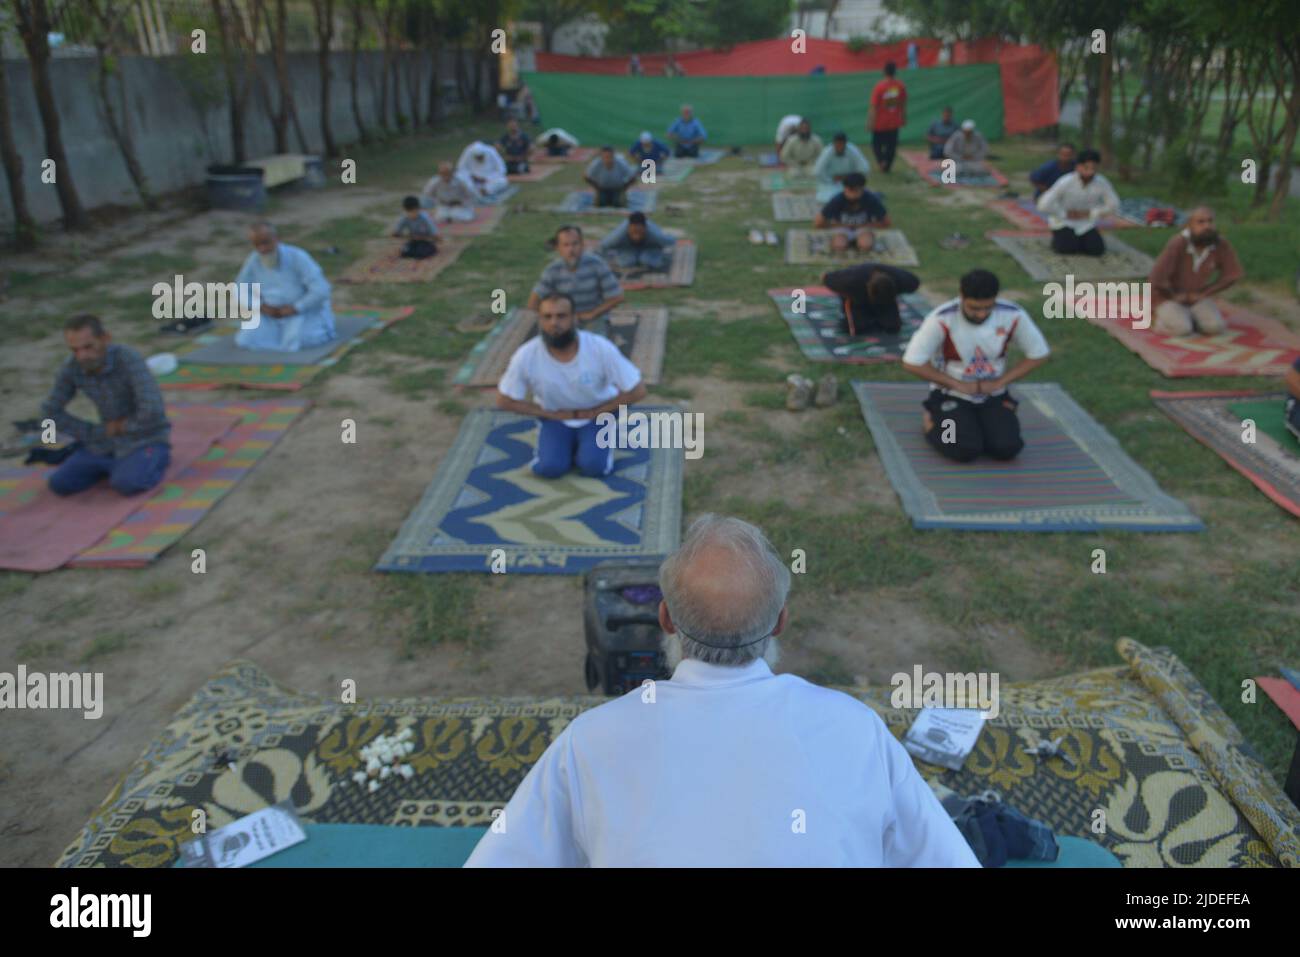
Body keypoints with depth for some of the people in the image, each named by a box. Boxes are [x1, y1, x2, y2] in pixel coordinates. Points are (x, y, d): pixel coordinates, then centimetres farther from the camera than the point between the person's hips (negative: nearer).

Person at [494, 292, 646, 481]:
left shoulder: (601, 348, -28)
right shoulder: (525, 356, -25)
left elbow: (637, 391, -18)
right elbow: (504, 400, -10)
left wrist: (594, 412, -16)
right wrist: (551, 414, -15)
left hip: (597, 414, -1)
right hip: (555, 417, 1)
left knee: (593, 466, -22)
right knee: (549, 468, -20)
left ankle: (603, 440, 11)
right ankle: (570, 445, 13)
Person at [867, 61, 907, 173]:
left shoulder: (879, 86, -18)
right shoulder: (901, 86, -7)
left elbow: (873, 107, -17)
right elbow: (904, 104, 5)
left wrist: (870, 123, -11)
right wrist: (903, 118, 18)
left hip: (880, 123, -3)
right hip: (894, 123, 3)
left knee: (876, 144, 12)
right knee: (891, 145, 13)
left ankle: (881, 160, -11)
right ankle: (887, 166, 16)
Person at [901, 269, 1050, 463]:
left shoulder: (1012, 316, -13)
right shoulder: (942, 319, -22)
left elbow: (1038, 354, 0)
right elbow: (912, 363, -21)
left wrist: (1000, 382, -11)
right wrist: (958, 385, -17)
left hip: (993, 396, 3)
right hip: (951, 395, -3)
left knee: (1007, 448, -18)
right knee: (966, 450, -24)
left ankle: (978, 426, 14)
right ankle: (932, 423, 7)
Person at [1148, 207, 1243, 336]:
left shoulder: (1221, 243, -19)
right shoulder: (1177, 244, -32)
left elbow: (1231, 274, -6)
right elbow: (1156, 278, -31)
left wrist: (1202, 294, -10)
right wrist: (1175, 296, -15)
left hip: (1195, 297, 4)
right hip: (1167, 296, -4)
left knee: (1215, 327, -18)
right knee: (1182, 329, -28)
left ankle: (1188, 317, 10)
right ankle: (1165, 318, 4)